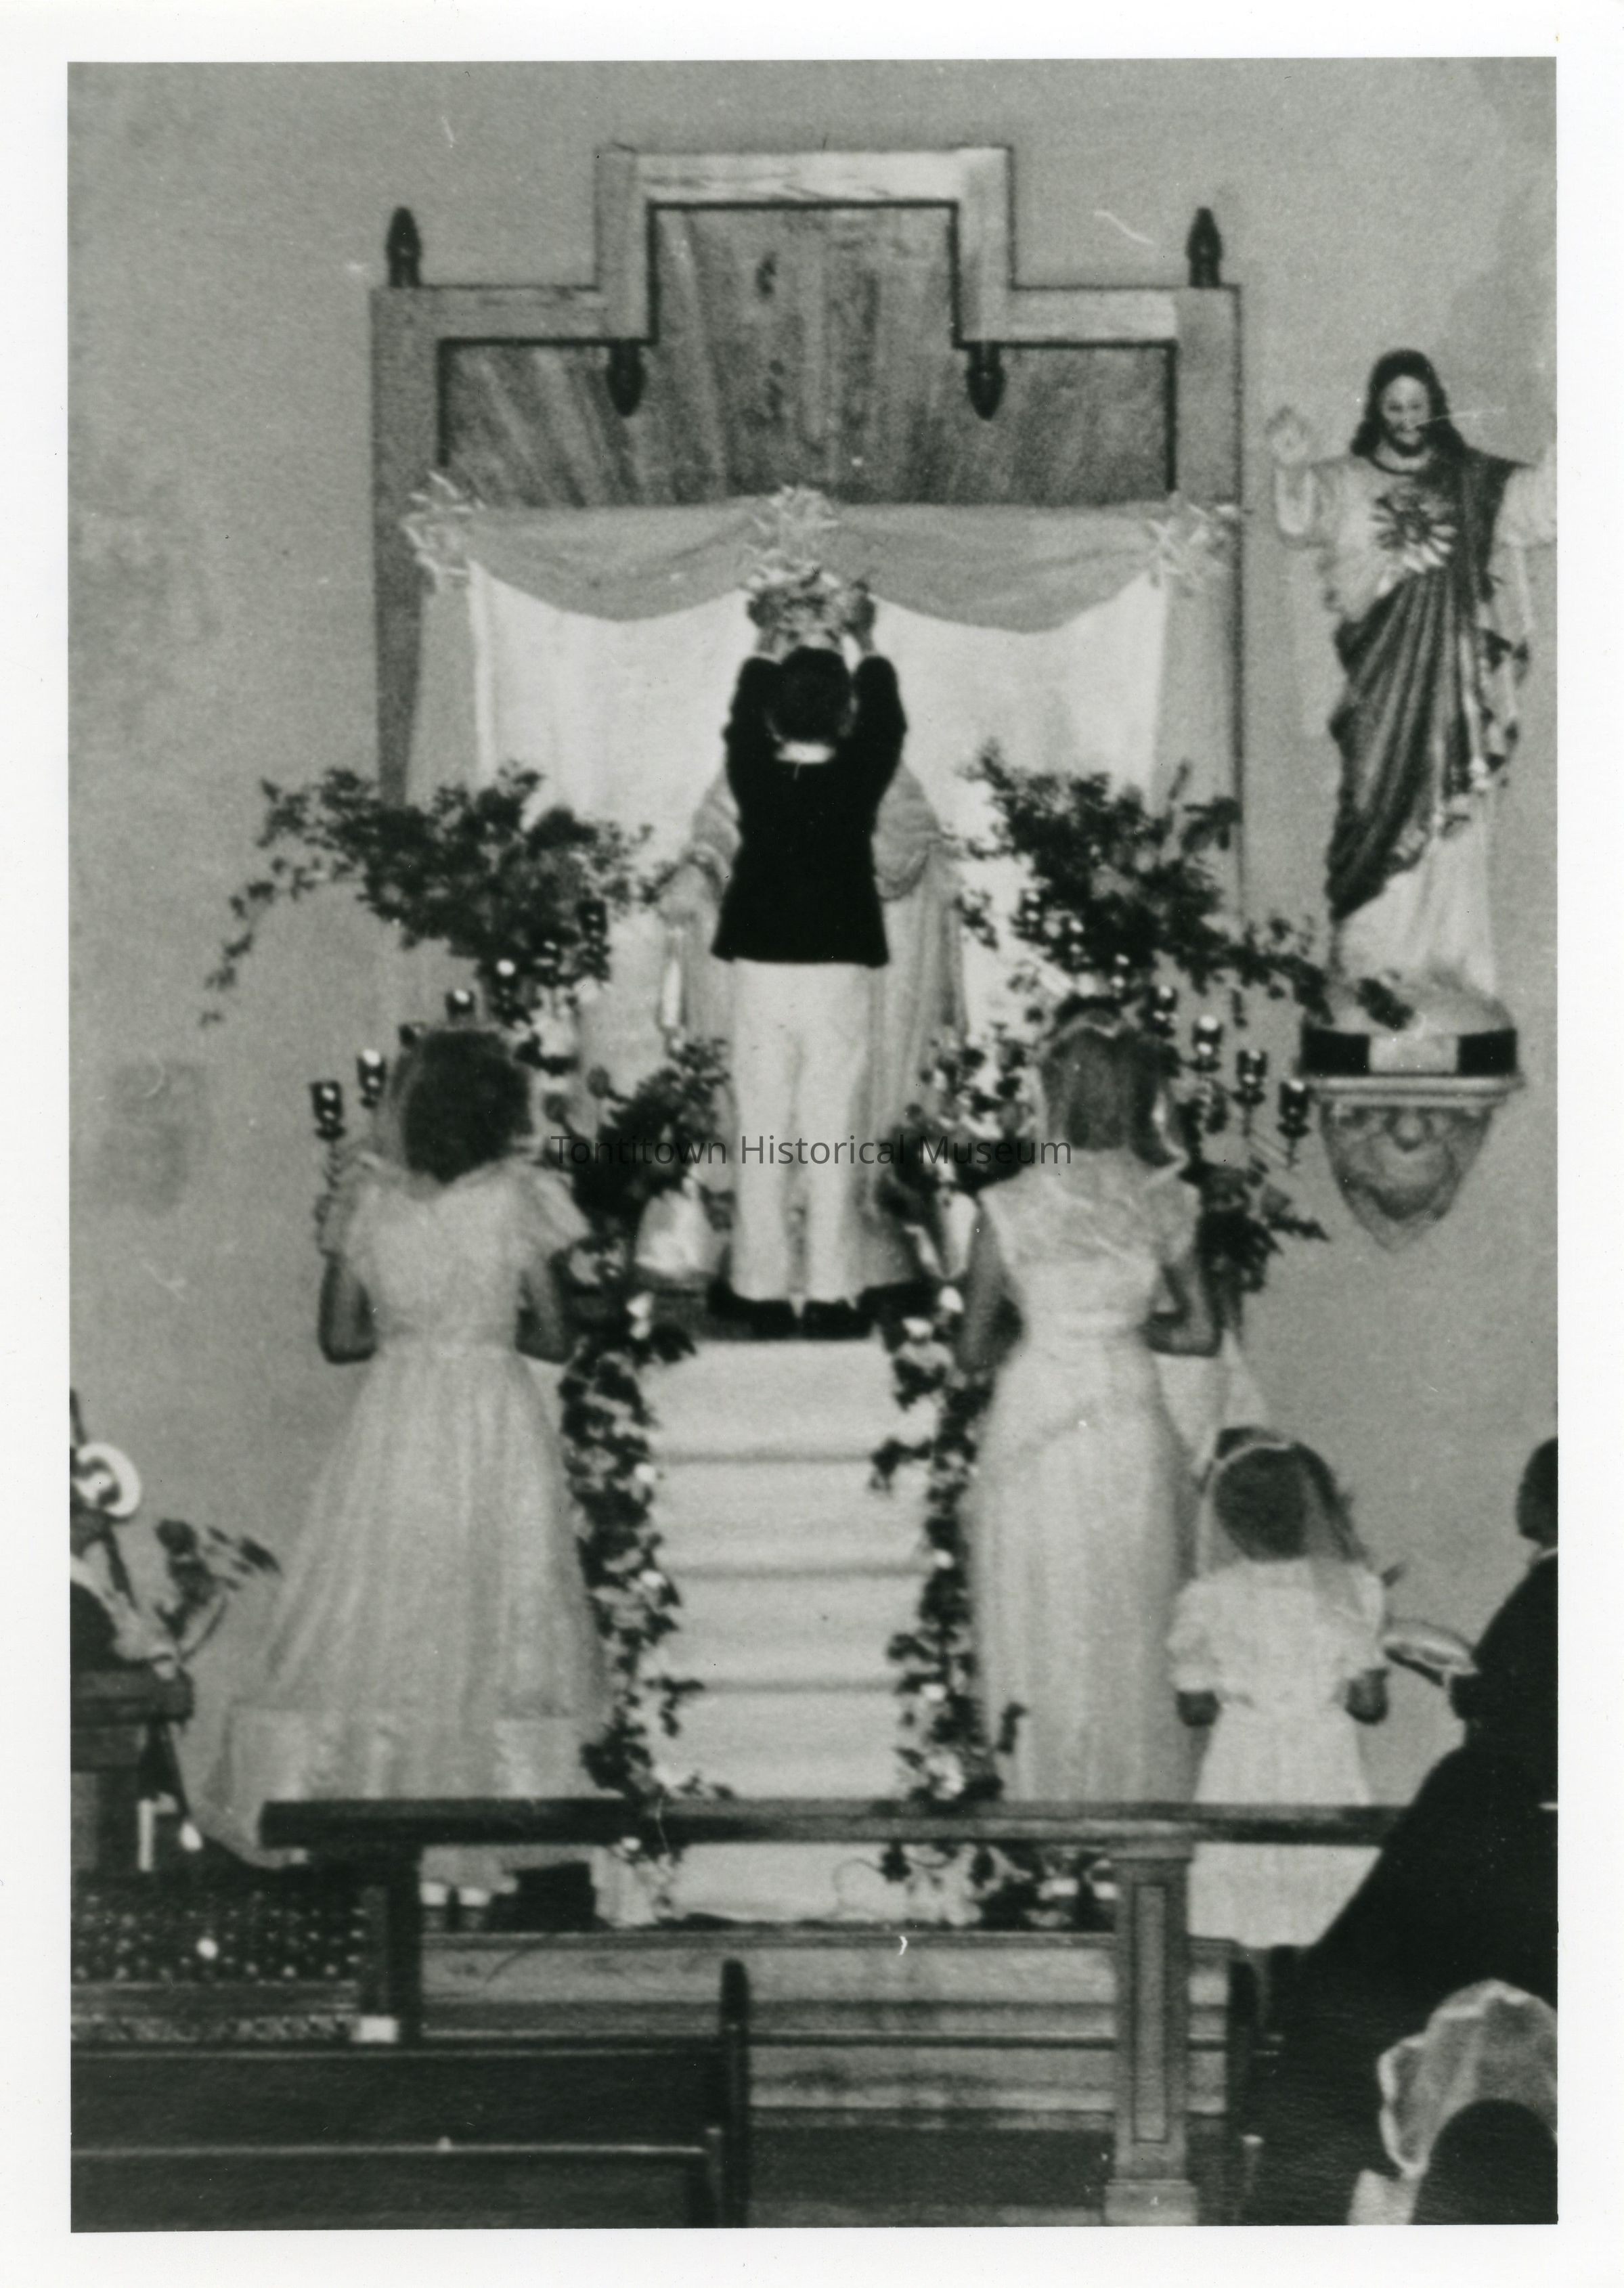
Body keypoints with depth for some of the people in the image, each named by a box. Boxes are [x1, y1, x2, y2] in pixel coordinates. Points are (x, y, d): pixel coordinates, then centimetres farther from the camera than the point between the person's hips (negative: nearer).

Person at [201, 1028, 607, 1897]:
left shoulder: (368, 1200, -3)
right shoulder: (520, 1199, -9)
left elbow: (339, 1338, 1)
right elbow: (554, 1337, -4)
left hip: (394, 1422, 2)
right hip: (495, 1424, -2)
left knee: (374, 1616, 9)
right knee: (493, 1618, 6)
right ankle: (498, 1802, 7)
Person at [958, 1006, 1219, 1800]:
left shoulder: (1008, 1208, -12)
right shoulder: (1164, 1202, -5)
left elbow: (973, 1351, -4)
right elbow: (1201, 1333, 3)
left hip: (1038, 1425, -2)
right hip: (1132, 1429, 2)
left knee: (1045, 1627, 10)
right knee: (1131, 1627, 15)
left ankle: (1048, 1788, 17)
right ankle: (1138, 1784, 23)